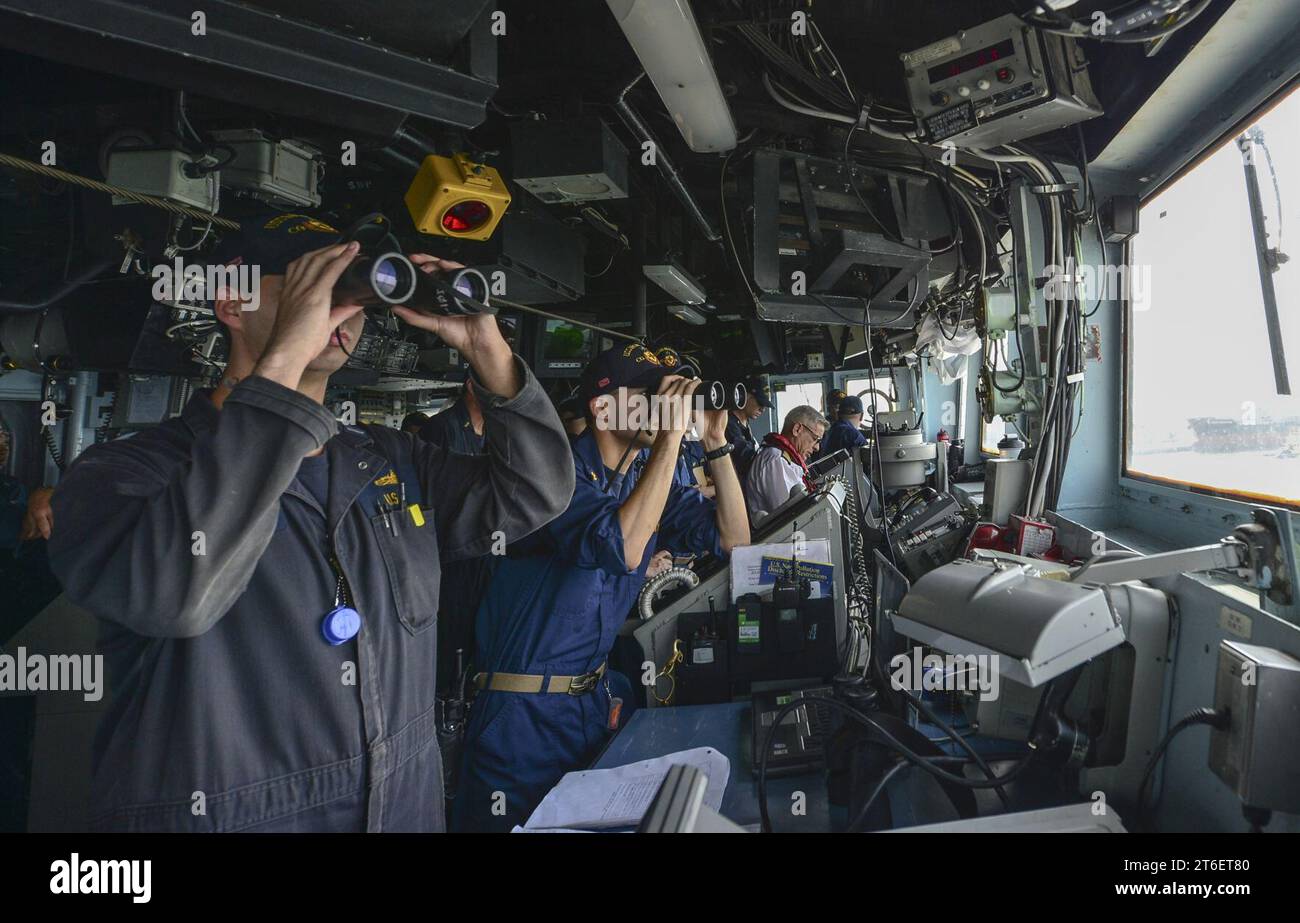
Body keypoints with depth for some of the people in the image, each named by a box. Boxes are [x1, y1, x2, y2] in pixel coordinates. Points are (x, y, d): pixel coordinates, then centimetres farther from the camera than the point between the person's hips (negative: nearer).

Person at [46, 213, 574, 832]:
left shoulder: (394, 463, 5)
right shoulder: (124, 471, -12)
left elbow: (534, 494, 4)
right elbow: (172, 593, -33)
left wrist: (487, 349, -9)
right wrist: (283, 360, -31)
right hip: (218, 815, -5)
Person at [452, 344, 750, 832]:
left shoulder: (650, 474, 4)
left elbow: (732, 536, 0)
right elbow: (622, 548, -34)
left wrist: (715, 442, -10)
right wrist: (672, 434, -30)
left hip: (596, 695, 7)